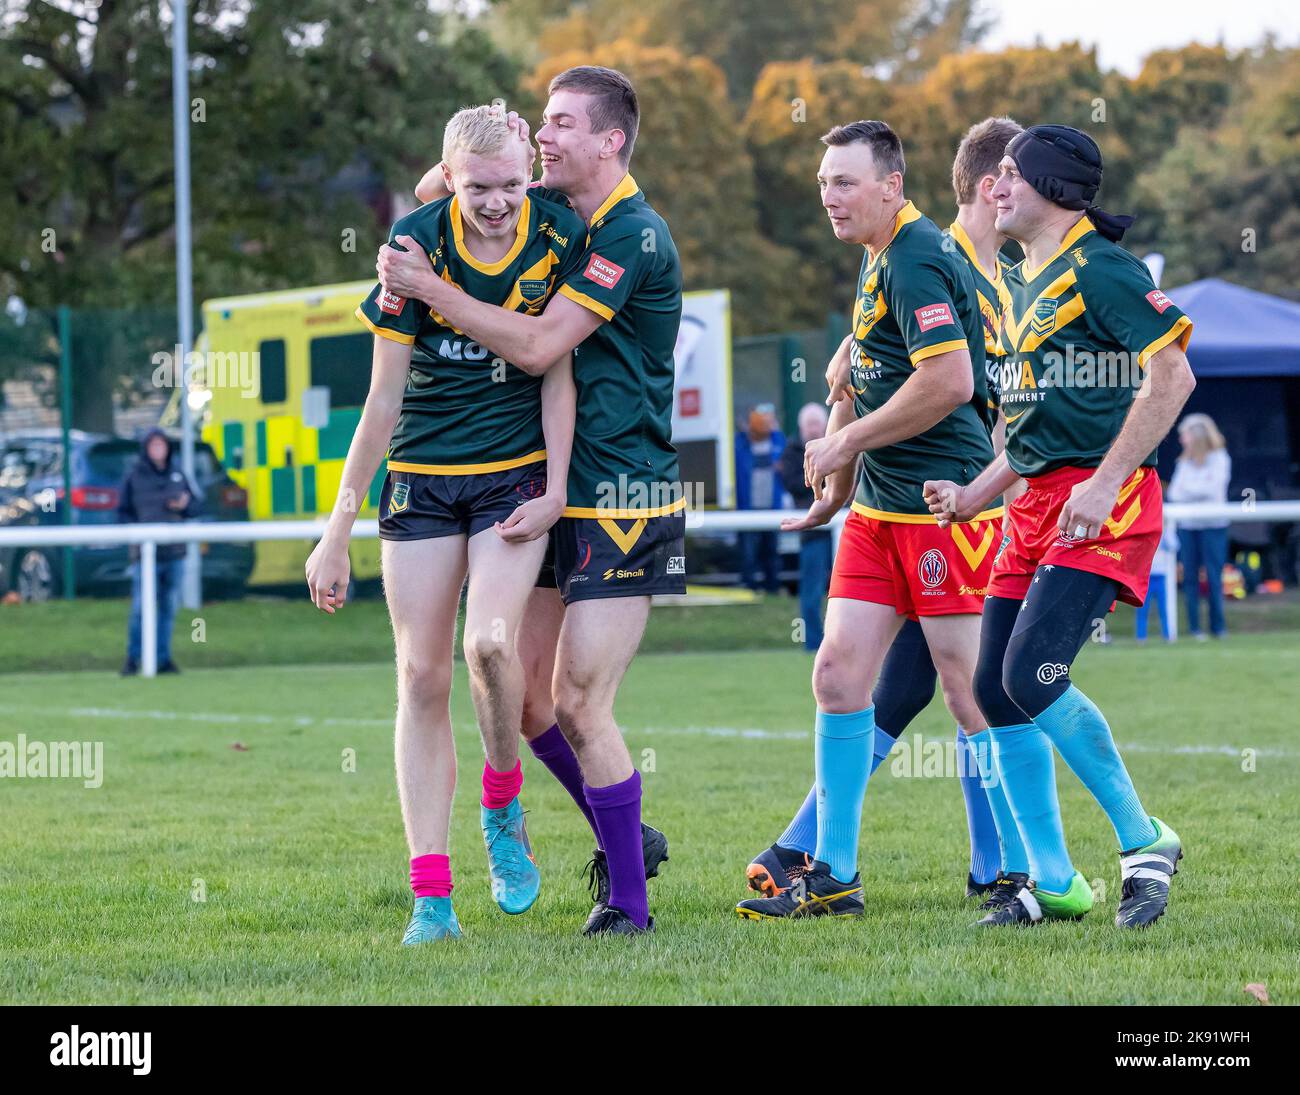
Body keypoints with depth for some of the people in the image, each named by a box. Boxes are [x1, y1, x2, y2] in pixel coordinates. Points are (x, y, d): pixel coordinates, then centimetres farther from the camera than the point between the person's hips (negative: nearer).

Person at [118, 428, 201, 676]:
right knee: (141, 608, -10)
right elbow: (123, 513, 2)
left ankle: (163, 659, 14)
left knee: (169, 608, 7)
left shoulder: (177, 474, 11)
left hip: (175, 553, 4)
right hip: (145, 553, -4)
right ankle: (133, 659, 1)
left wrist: (185, 505, -6)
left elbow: (195, 506, 16)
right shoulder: (134, 476, 1)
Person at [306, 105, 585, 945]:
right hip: (420, 476, 0)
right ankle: (433, 896, 0)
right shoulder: (417, 244, -13)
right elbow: (385, 395, -9)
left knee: (490, 641, -22)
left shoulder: (561, 237, -10)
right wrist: (341, 526, -9)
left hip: (516, 473, 0)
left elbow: (556, 369, -2)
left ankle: (504, 803, 8)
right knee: (422, 677, -3)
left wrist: (554, 491, -7)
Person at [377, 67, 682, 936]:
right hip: (567, 493, 9)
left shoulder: (632, 236, -15)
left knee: (581, 703, -10)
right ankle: (626, 839, 24)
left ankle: (628, 903, 0)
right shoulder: (561, 215, 12)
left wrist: (430, 288, -17)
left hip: (623, 498, -9)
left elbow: (537, 345, -21)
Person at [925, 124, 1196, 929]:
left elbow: (1173, 376, -17)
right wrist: (976, 495, 19)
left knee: (1032, 676, -20)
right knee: (996, 689, 3)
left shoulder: (1101, 269, -9)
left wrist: (1106, 482, -21)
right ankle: (1053, 884, 11)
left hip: (1101, 507, -9)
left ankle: (1145, 842, -4)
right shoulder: (1020, 284, 19)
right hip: (1035, 504, 9)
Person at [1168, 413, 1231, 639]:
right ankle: (1194, 627, 6)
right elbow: (1174, 492, 4)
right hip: (1187, 525, 4)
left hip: (1212, 525, -4)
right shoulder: (1184, 461, 11)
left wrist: (1188, 488, -5)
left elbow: (1215, 487, -10)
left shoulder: (1219, 458, -1)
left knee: (1213, 576, -4)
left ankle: (1218, 626, 4)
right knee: (1190, 576, 1)